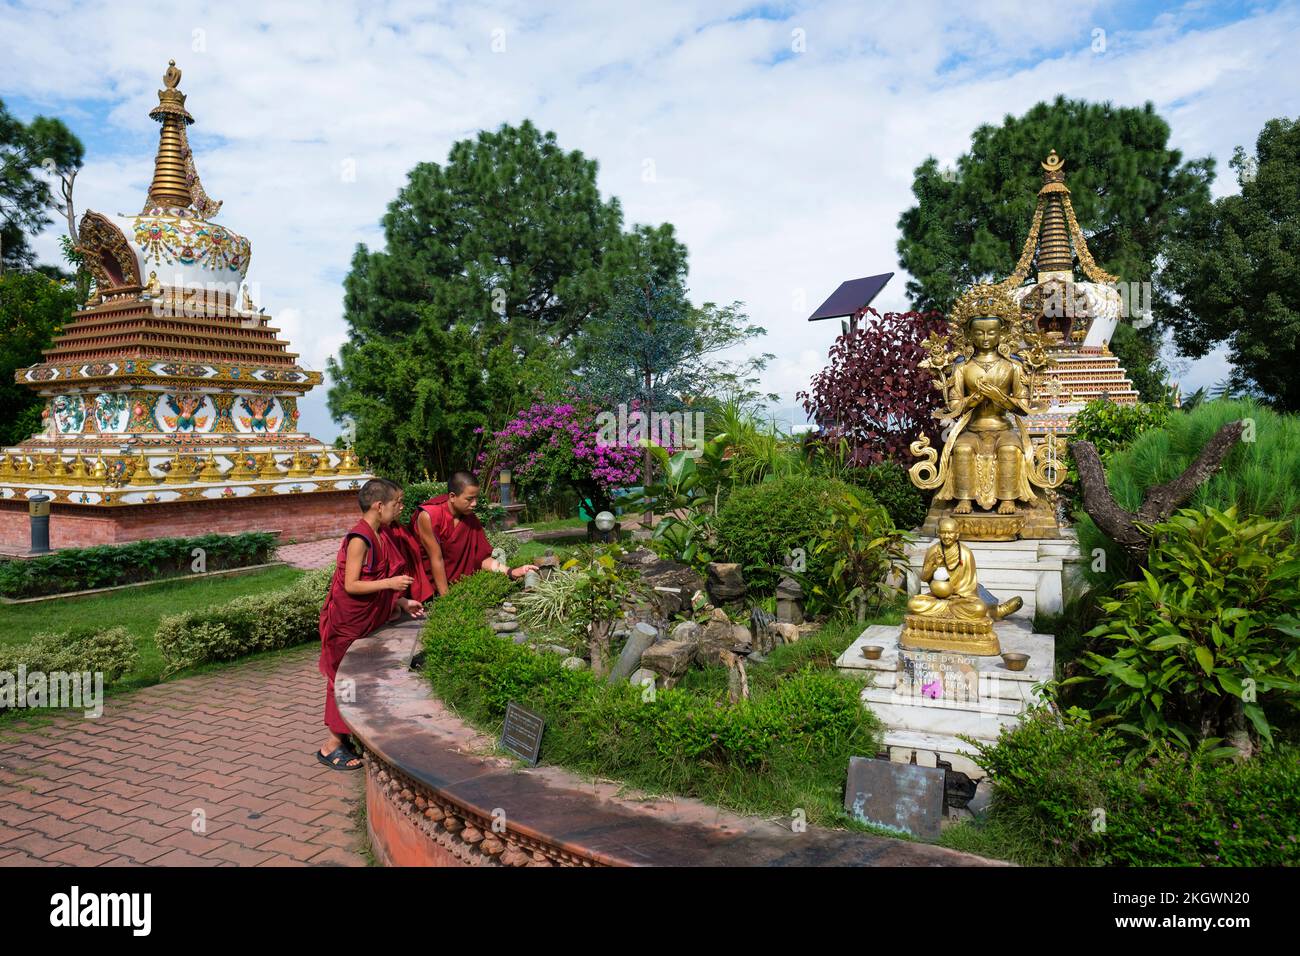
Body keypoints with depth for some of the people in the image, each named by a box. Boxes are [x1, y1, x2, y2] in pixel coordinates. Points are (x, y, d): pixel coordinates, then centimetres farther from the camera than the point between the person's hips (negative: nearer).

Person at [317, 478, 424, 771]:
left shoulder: (383, 535, 6)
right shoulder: (359, 539, -22)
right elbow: (351, 585, -24)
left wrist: (401, 602, 8)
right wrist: (390, 584, -27)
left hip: (370, 620, 9)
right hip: (349, 623, -9)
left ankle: (349, 737, 28)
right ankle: (332, 747, 13)